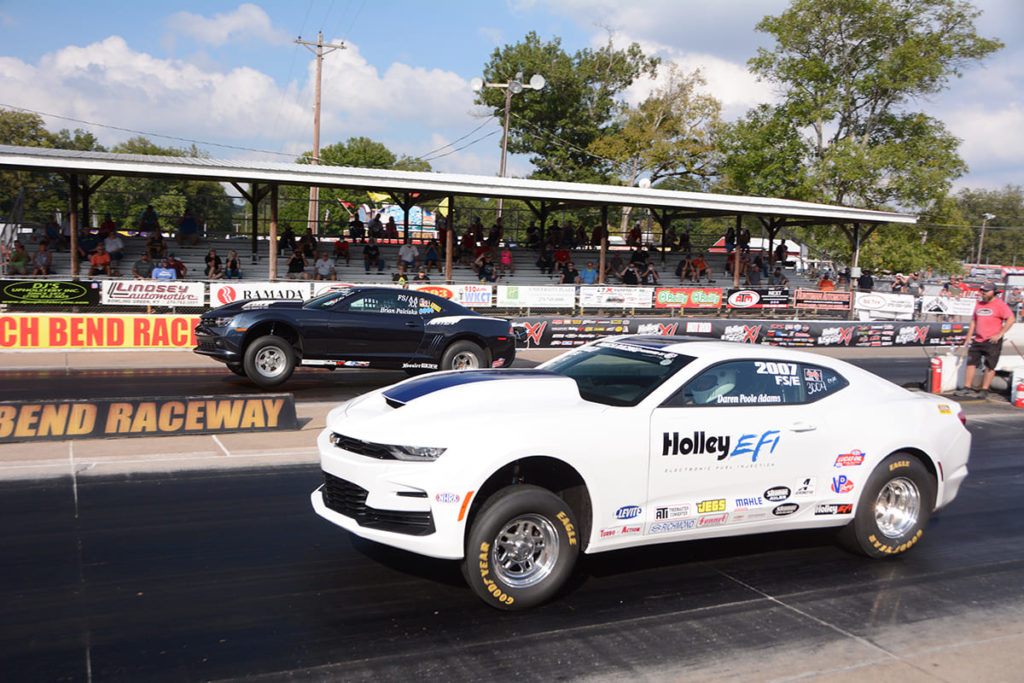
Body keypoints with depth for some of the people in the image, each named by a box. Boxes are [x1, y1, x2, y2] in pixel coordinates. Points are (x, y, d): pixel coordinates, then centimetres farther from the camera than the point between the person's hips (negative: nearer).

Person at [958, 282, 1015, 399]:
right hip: (977, 340, 6)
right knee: (971, 363, 4)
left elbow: (1011, 319, -14)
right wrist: (969, 336, 15)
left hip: (992, 341, -6)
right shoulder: (979, 304, 14)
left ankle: (984, 390, 4)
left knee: (989, 366, -2)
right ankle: (967, 388, 11)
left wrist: (999, 334, -17)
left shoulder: (1000, 304, -6)